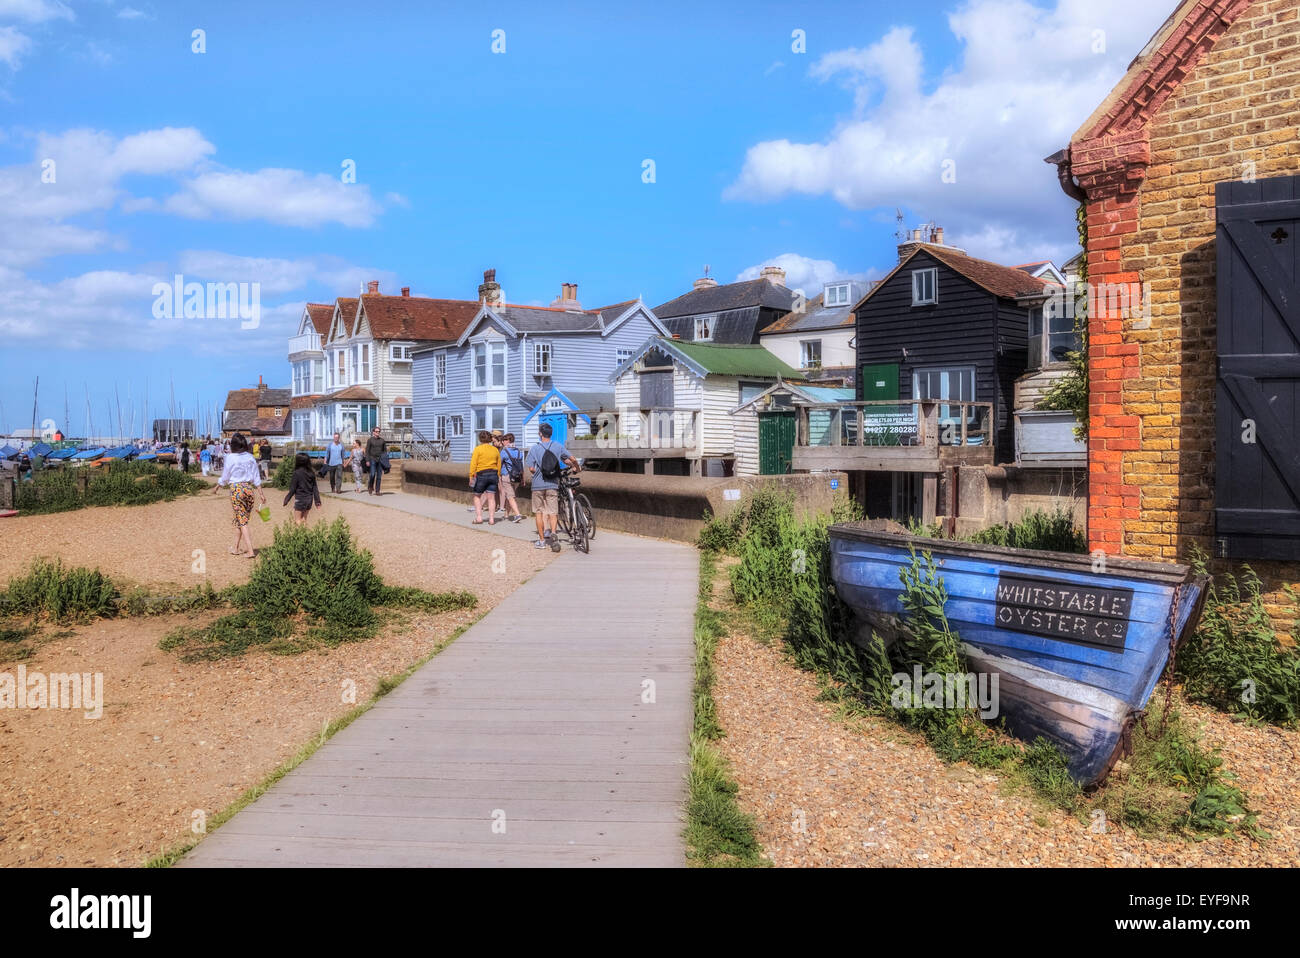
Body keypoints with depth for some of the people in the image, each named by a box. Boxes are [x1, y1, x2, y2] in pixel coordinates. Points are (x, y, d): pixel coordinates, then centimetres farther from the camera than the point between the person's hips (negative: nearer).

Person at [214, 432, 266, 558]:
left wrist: (217, 487, 17)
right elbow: (256, 477, 4)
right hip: (249, 489, 4)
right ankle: (236, 547, 26)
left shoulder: (230, 458, -9)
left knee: (242, 520, -2)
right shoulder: (250, 457, 2)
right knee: (239, 519, 17)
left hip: (236, 489, -4)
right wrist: (261, 493, 9)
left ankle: (250, 550, -10)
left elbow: (224, 477, 0)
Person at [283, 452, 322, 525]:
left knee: (298, 520, 2)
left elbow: (292, 489, -11)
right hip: (309, 499, 6)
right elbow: (315, 488, 4)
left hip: (300, 499, -6)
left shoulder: (297, 473, -15)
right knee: (304, 519, 18)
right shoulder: (311, 473, 1)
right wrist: (317, 500, 9)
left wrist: (286, 499, -1)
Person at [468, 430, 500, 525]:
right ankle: (491, 519, 1)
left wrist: (471, 476, -7)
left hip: (481, 474, -4)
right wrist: (498, 476, 18)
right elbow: (499, 465, 10)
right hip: (493, 474, 4)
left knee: (477, 496, 11)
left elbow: (473, 464, -9)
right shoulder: (495, 450, 8)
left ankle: (479, 517, 3)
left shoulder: (478, 449, -5)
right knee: (491, 498, 5)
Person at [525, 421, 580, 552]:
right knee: (553, 512, 4)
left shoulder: (534, 448, -5)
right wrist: (577, 468, 20)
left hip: (538, 485, -1)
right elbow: (572, 460, 0)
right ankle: (552, 533, -22)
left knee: (539, 512, 11)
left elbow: (530, 468, -9)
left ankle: (542, 540, 14)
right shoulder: (558, 446, 0)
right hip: (553, 484, 1)